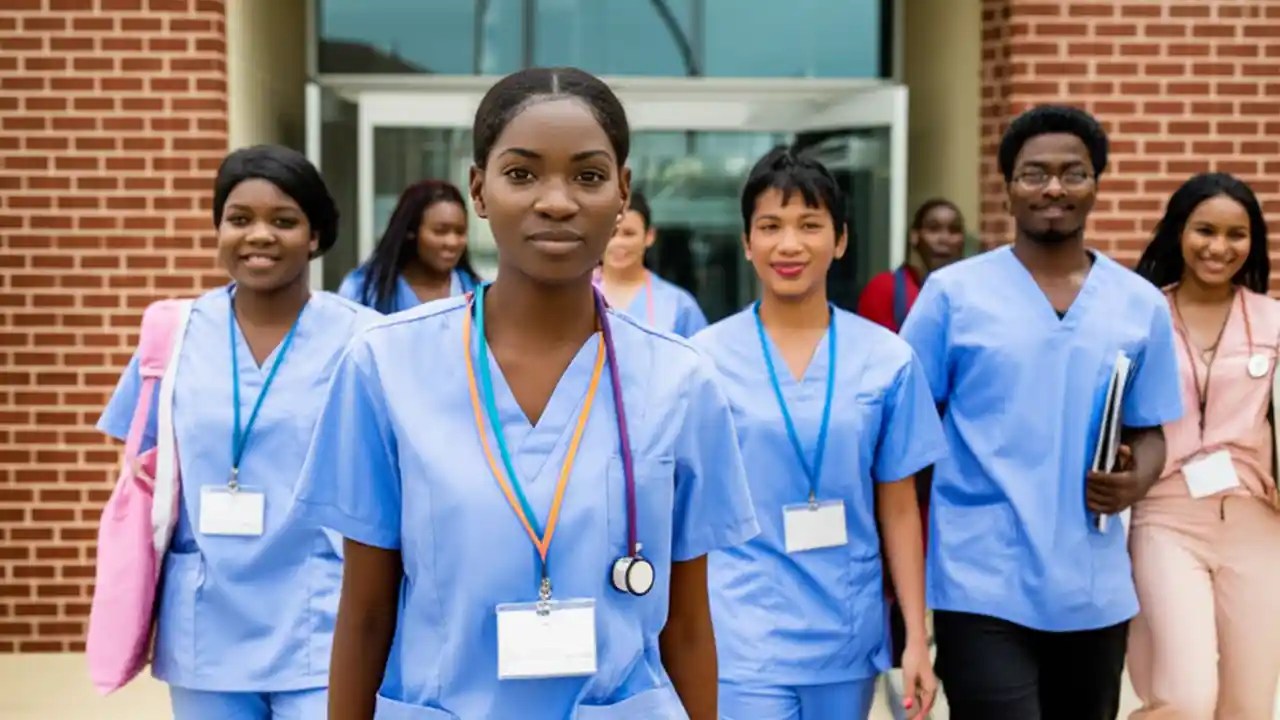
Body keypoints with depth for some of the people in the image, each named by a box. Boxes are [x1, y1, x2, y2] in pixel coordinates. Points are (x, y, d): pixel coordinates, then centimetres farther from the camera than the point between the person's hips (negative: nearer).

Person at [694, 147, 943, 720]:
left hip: (846, 636, 2)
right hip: (743, 639, -2)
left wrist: (916, 638, 3)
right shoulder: (705, 358, -4)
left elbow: (898, 508, 4)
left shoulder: (888, 359, 0)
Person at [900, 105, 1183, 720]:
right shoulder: (953, 293, -2)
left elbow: (1149, 433, 13)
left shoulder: (1142, 304, 6)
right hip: (982, 585, -3)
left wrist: (1135, 481, -10)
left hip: (1095, 589, 4)